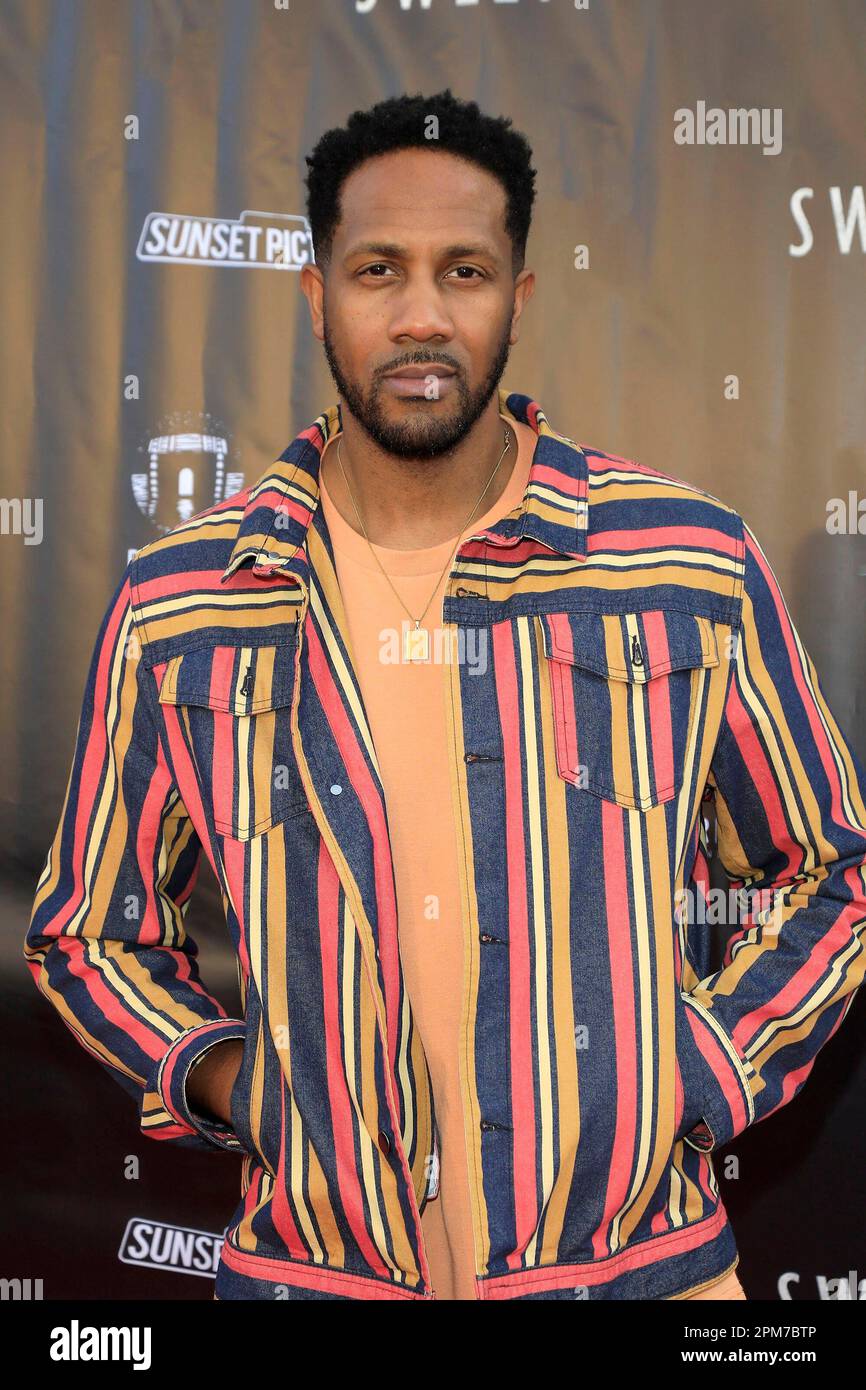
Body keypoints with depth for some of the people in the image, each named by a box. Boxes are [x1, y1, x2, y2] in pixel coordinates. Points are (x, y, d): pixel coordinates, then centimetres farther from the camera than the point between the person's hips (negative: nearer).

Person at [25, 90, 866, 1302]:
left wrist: (697, 1084, -5)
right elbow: (92, 935, 8)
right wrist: (228, 1086, -7)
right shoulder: (177, 608, -3)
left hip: (642, 1261, 0)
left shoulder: (697, 566, -6)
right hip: (310, 1267, 1)